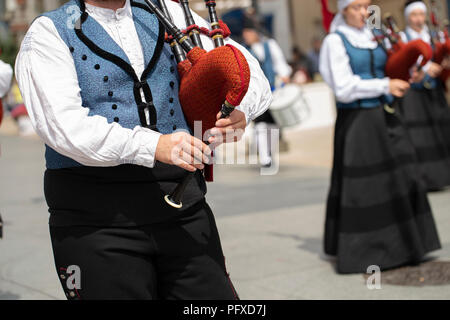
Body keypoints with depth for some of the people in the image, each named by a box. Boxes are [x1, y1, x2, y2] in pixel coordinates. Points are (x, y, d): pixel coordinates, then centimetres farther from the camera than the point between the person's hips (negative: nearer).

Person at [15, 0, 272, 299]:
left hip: (182, 207, 4)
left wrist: (240, 111, -10)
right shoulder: (48, 33, -1)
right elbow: (64, 125, -16)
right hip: (99, 218, -4)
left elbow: (244, 68, 13)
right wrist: (153, 145, -25)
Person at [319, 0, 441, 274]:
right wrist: (385, 85, -16)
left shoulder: (372, 36, 13)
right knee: (362, 186, -2)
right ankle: (362, 251, 9)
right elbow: (344, 87, -15)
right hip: (356, 120, -7)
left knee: (400, 179, 6)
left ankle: (400, 246, 16)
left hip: (384, 117, 7)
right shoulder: (336, 41, -7)